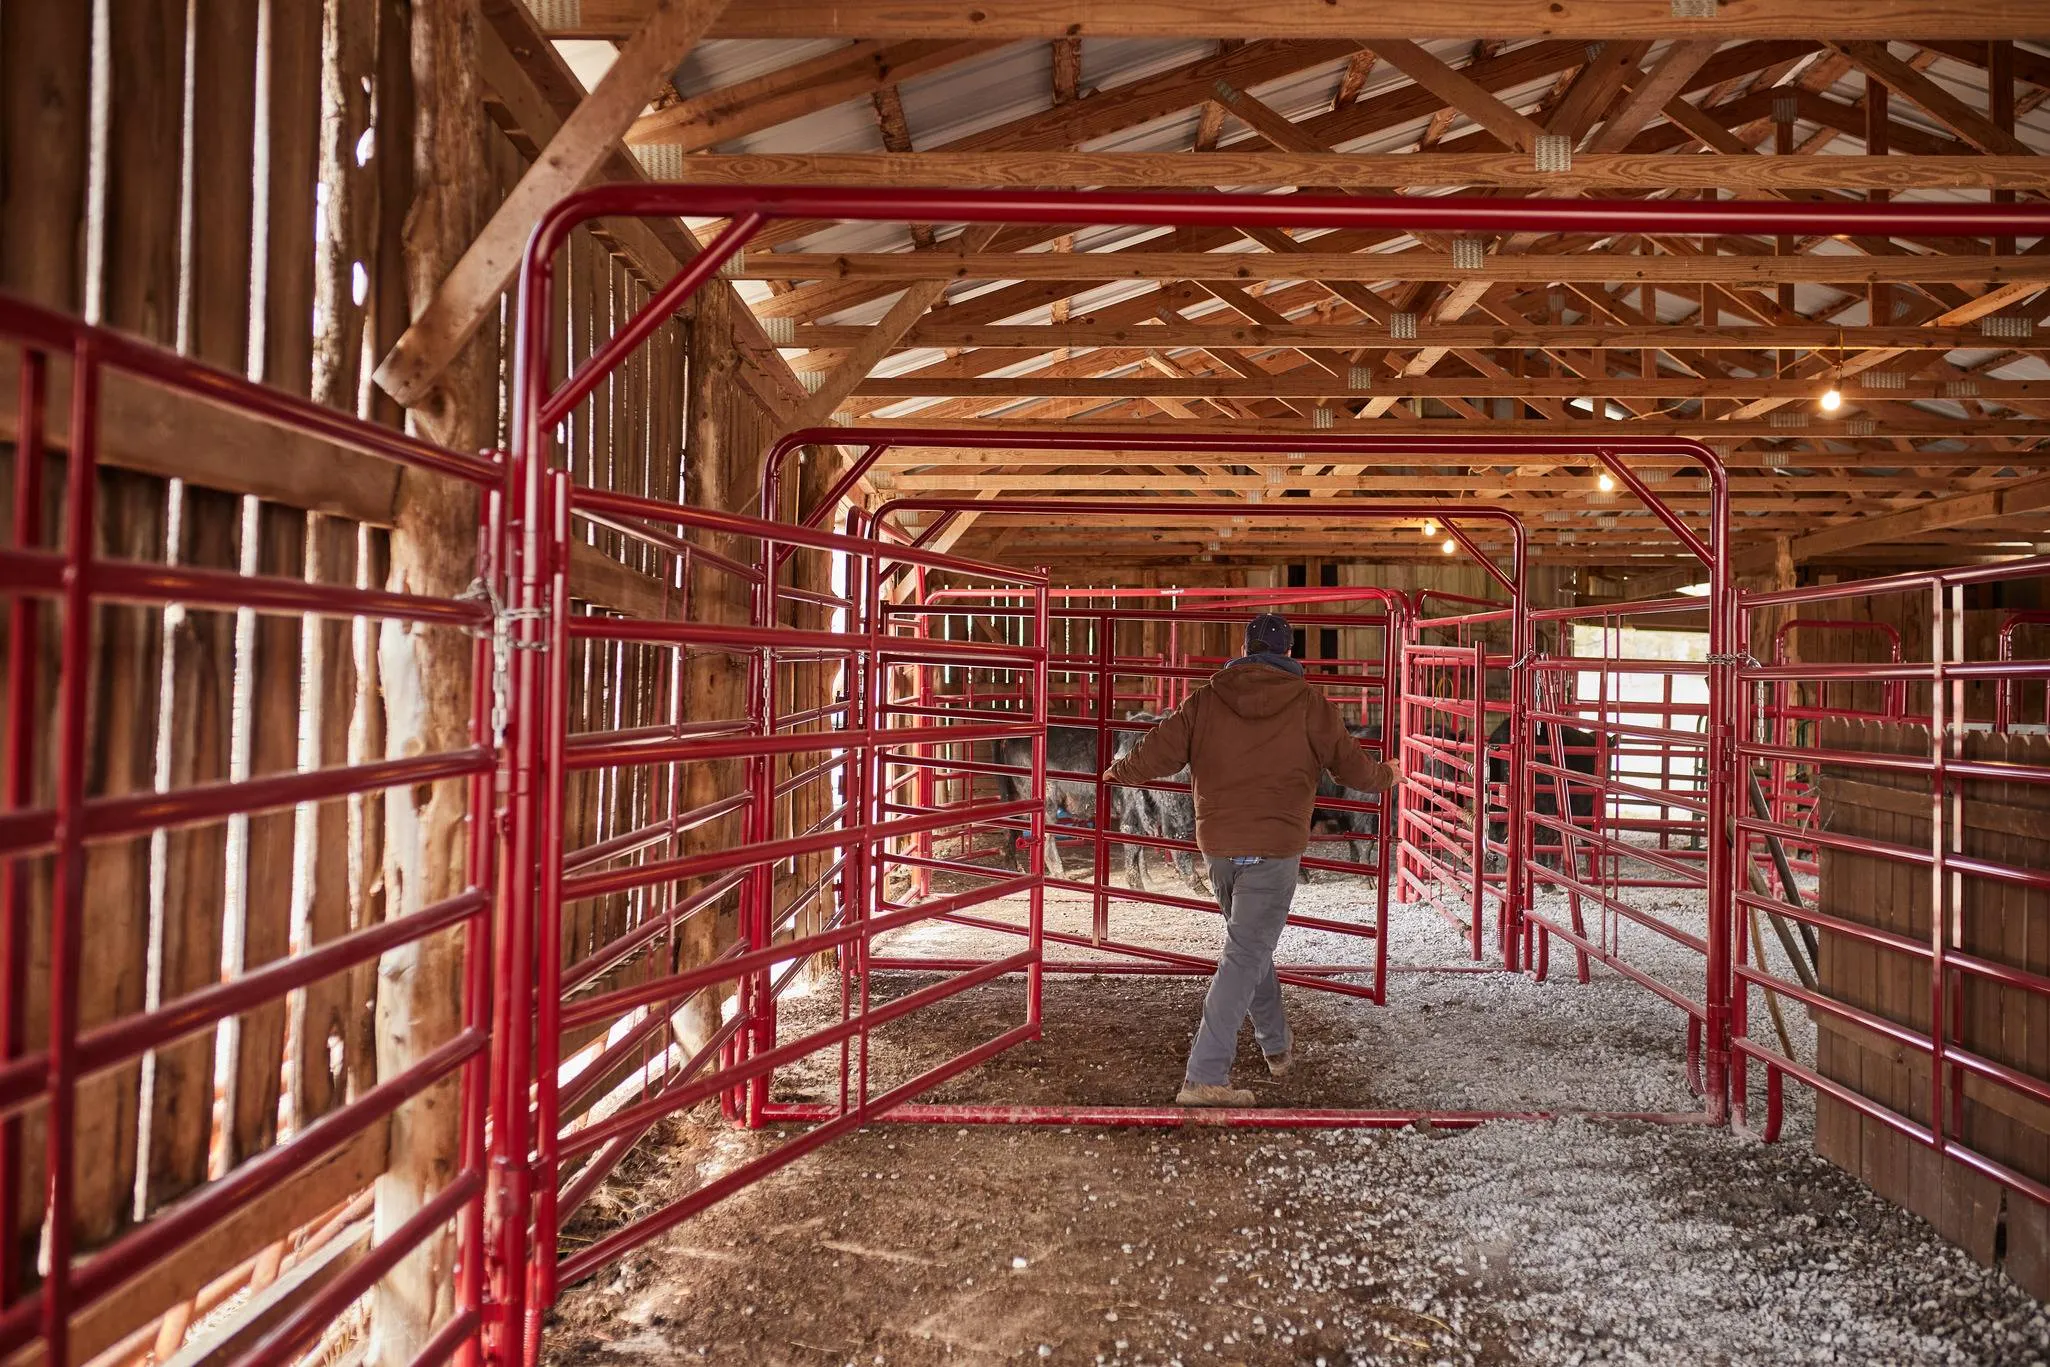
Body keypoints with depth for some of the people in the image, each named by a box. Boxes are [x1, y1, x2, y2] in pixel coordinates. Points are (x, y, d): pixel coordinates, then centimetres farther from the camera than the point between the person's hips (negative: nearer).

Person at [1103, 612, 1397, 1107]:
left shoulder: (1207, 698, 4)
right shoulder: (1309, 704, -2)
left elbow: (1160, 750, 2)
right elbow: (1352, 765, 3)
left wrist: (1122, 772, 21)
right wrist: (1385, 777, 25)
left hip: (1218, 845, 4)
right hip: (1275, 849, -4)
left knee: (1251, 944, 23)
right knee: (1244, 957, -6)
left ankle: (1276, 1045, 37)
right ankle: (1203, 1079, -11)